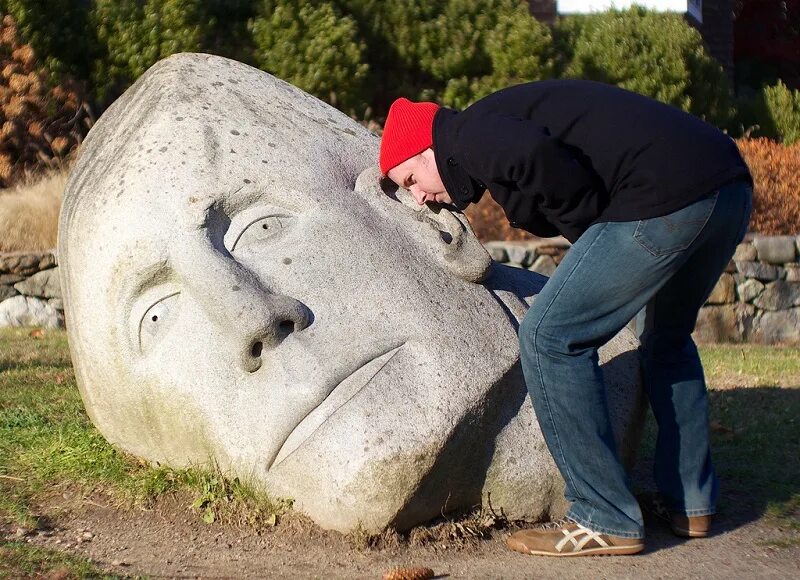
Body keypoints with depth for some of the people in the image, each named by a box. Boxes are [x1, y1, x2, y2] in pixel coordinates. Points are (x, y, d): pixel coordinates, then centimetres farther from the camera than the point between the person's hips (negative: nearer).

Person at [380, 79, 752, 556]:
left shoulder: (469, 135, 1)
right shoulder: (506, 114, 30)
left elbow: (535, 155, -20)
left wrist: (588, 225, -6)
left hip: (665, 196, -10)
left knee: (551, 338, -1)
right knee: (667, 337, 30)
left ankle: (607, 522, 3)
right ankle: (691, 503, 36)